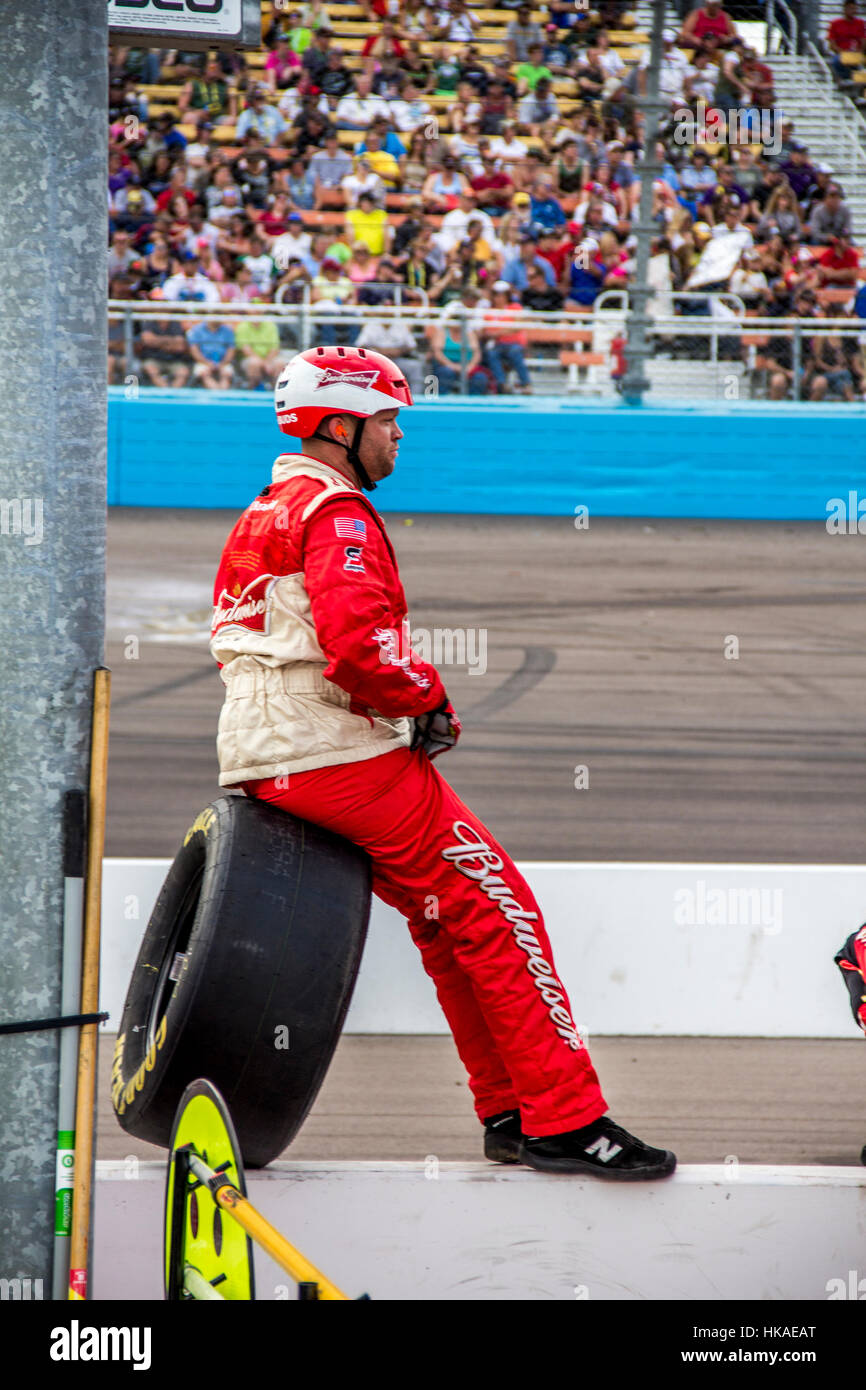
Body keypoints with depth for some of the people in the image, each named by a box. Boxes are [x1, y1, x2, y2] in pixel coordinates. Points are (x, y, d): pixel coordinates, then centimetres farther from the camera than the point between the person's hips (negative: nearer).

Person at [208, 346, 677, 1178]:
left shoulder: (261, 516, 20)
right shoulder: (337, 515, -12)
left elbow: (237, 642, 23)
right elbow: (358, 642, -26)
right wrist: (426, 697, -9)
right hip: (346, 762, -10)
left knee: (448, 917, 16)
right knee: (495, 908, -6)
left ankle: (508, 1112, 16)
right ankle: (565, 1119, -7)